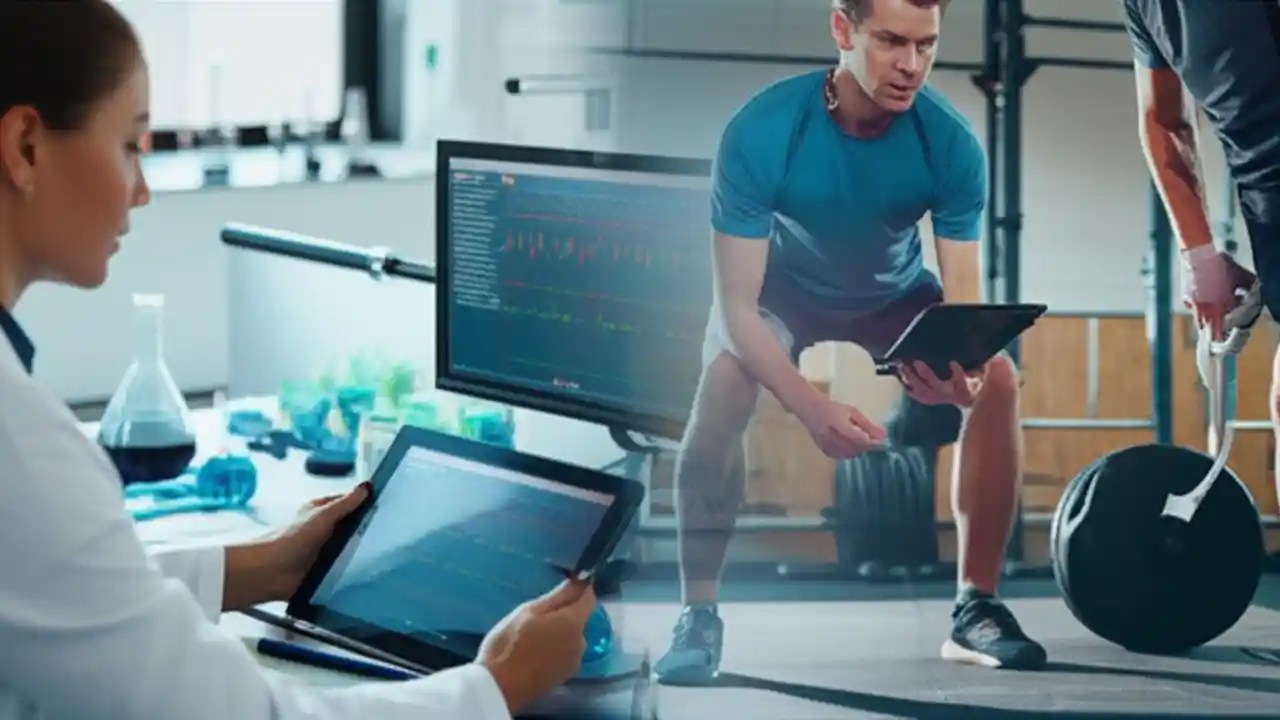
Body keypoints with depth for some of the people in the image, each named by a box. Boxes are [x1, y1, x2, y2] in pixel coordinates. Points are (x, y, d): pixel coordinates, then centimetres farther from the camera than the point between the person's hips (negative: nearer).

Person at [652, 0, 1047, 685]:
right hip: (779, 285, -2)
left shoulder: (950, 141, -28)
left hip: (894, 289, 3)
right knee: (722, 387, -34)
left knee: (997, 378, -23)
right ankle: (699, 615, -21)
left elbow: (962, 295, -25)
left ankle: (976, 608, -11)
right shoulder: (762, 132, -35)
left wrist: (960, 365, -49)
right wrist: (811, 406, -50)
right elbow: (738, 306, -35)